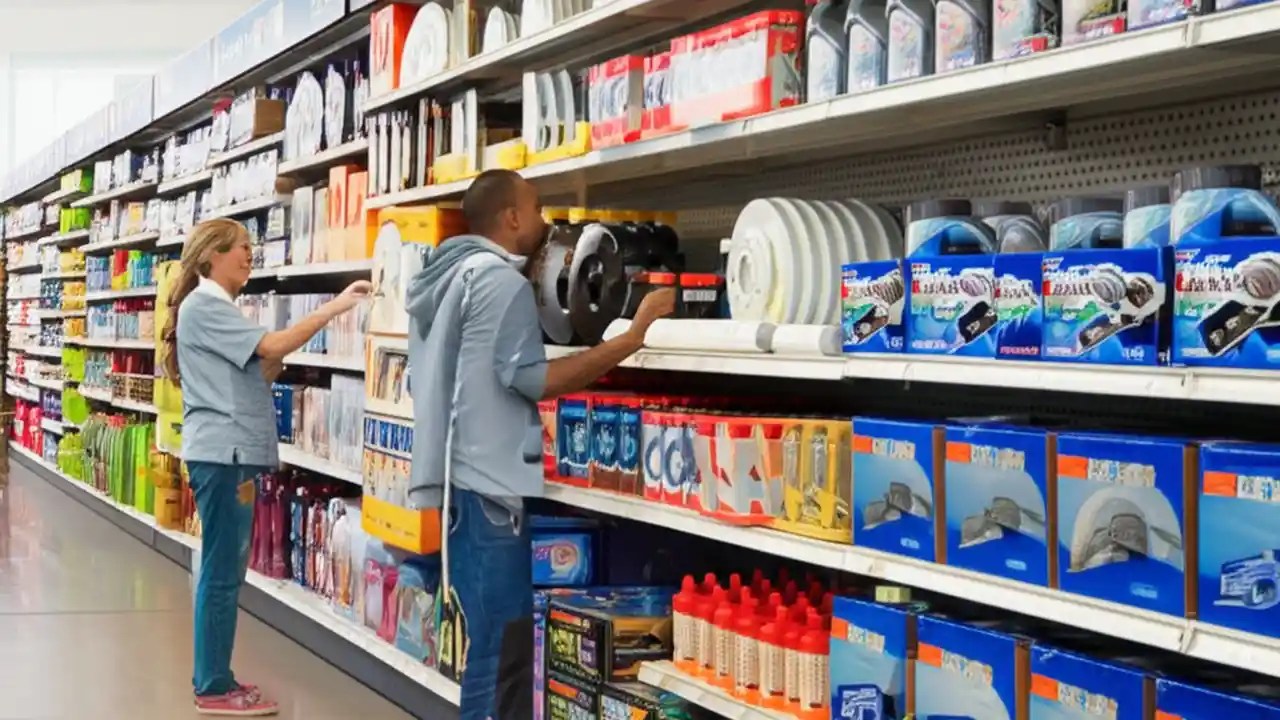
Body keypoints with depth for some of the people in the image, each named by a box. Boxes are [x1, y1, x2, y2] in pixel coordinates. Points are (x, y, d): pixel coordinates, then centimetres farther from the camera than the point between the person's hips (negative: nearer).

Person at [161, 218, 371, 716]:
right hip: (222, 452, -10)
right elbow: (273, 346, -22)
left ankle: (212, 677, 19)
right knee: (223, 571, -7)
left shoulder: (216, 308, 21)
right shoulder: (203, 306, -11)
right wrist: (334, 307, -20)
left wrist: (271, 365, -1)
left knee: (224, 568, 12)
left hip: (234, 451, 10)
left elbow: (252, 372, 18)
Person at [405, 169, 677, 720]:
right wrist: (632, 338, -19)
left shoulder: (447, 276, 18)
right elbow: (532, 379, -19)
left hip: (462, 477, 10)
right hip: (489, 484, -10)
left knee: (492, 644, 15)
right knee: (503, 649, -6)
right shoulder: (499, 278, -13)